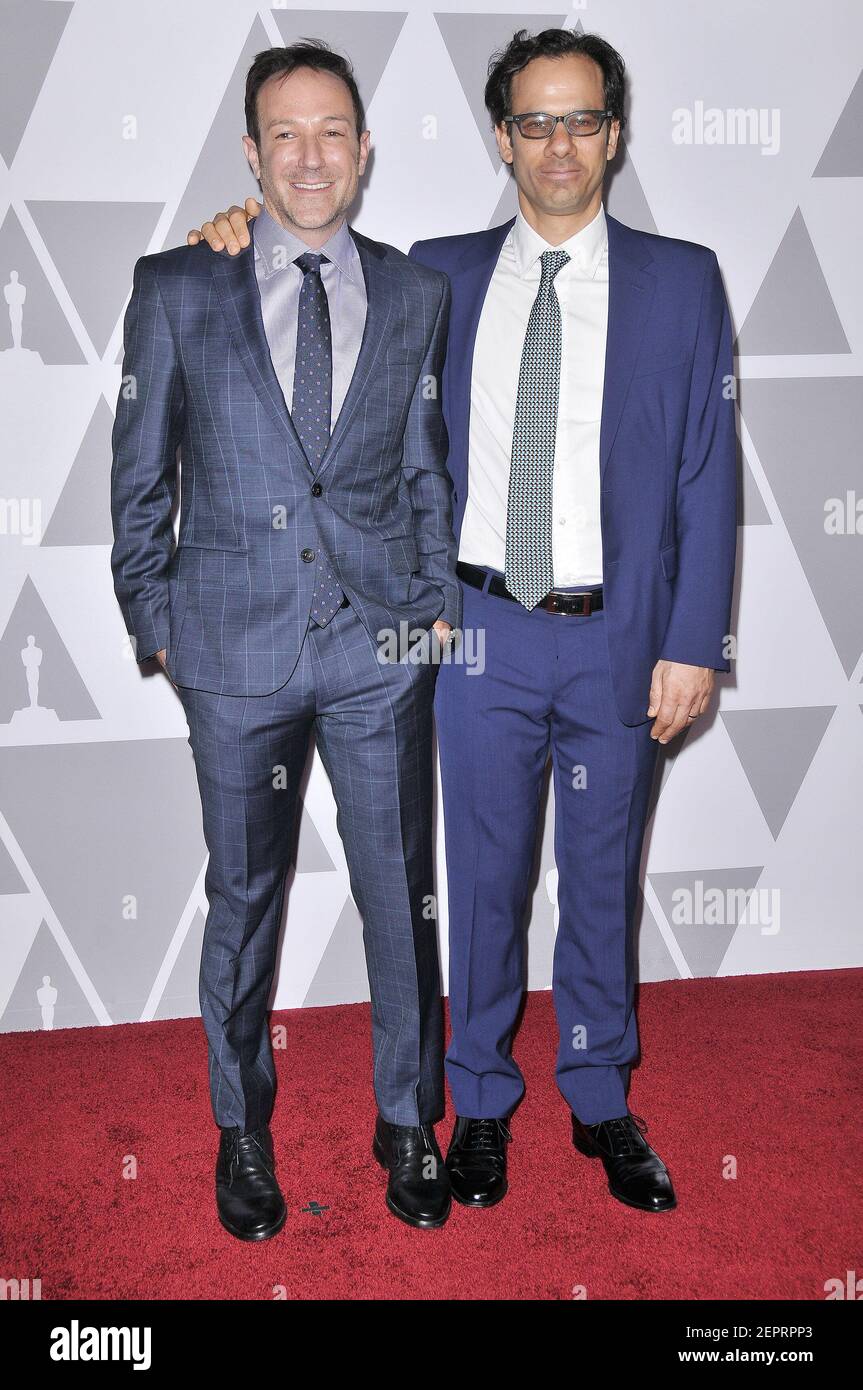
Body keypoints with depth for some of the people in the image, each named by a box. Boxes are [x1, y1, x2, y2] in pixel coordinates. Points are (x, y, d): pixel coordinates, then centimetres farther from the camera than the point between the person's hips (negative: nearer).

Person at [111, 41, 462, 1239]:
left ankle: (408, 1122, 31)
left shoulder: (416, 295, 6)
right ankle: (242, 1130, 33)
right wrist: (153, 621, 3)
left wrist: (441, 599, 4)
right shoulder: (178, 290, 2)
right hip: (236, 646, -1)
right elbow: (139, 474, 6)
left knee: (400, 894, 9)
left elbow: (428, 468, 11)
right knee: (242, 896, 12)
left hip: (382, 646, 1)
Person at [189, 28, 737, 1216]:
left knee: (603, 879, 13)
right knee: (485, 875, 11)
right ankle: (482, 1101, 31)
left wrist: (693, 644, -6)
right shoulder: (439, 274, 5)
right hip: (482, 630, 1)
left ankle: (601, 1101, 33)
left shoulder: (682, 280, 1)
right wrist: (250, 245, 0)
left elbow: (708, 475, -1)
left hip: (618, 639, 0)